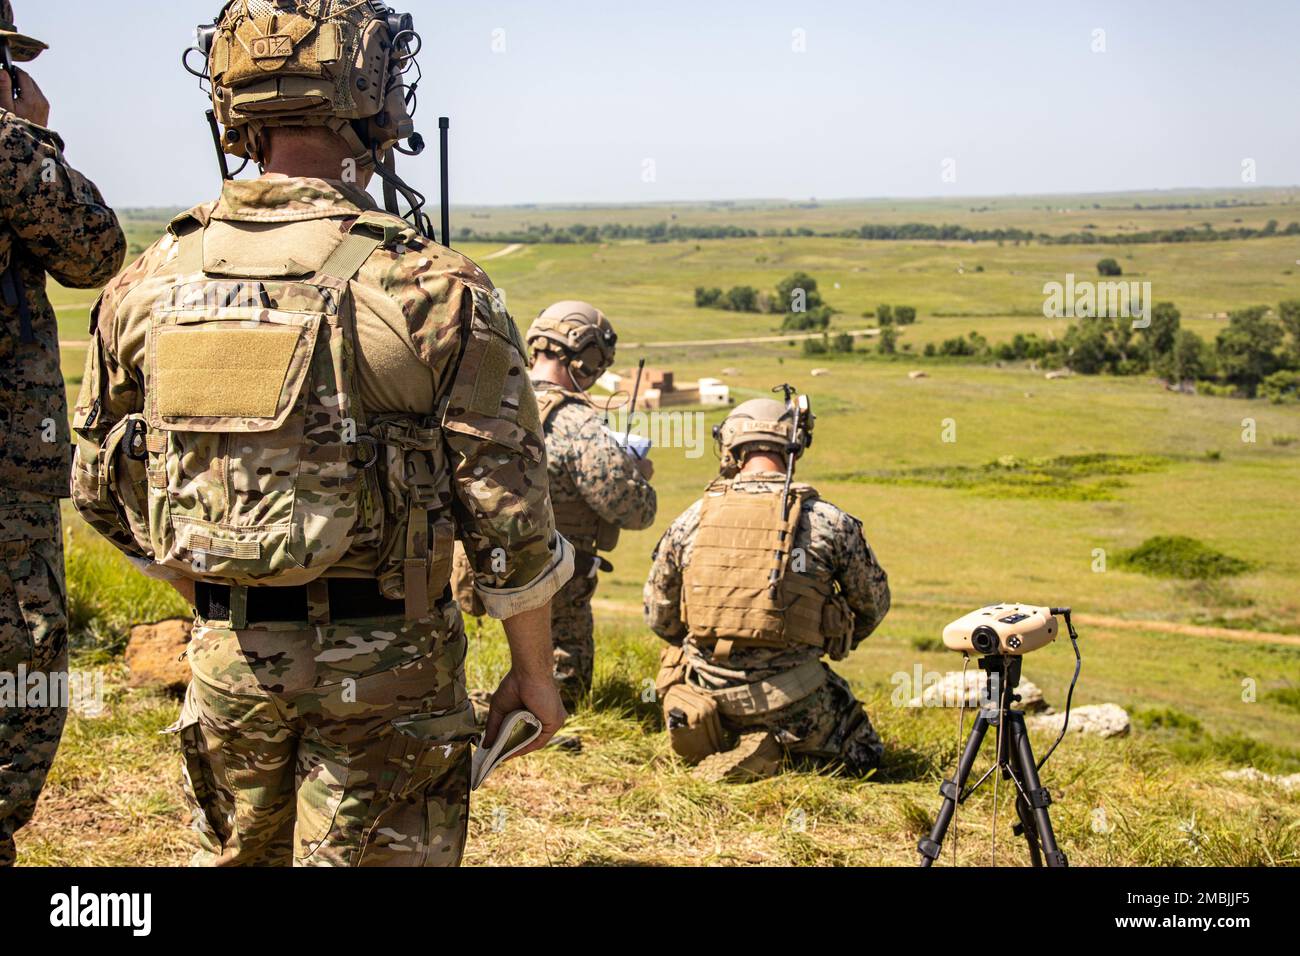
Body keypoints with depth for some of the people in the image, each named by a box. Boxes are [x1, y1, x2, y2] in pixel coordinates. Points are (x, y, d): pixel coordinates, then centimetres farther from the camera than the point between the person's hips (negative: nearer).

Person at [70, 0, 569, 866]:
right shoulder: (430, 288, -14)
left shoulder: (149, 284, 0)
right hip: (382, 666, -4)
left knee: (241, 857, 20)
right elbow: (508, 511, -12)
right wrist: (534, 671, 1)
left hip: (228, 660, 4)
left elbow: (102, 489, 10)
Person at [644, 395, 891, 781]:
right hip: (791, 696, -4)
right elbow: (874, 603, 10)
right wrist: (835, 643, 30)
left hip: (705, 691, 5)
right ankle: (777, 747, -7)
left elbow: (659, 616, 9)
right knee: (864, 755, 16)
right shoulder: (827, 521, -6)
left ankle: (735, 750, 4)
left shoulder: (692, 520, 0)